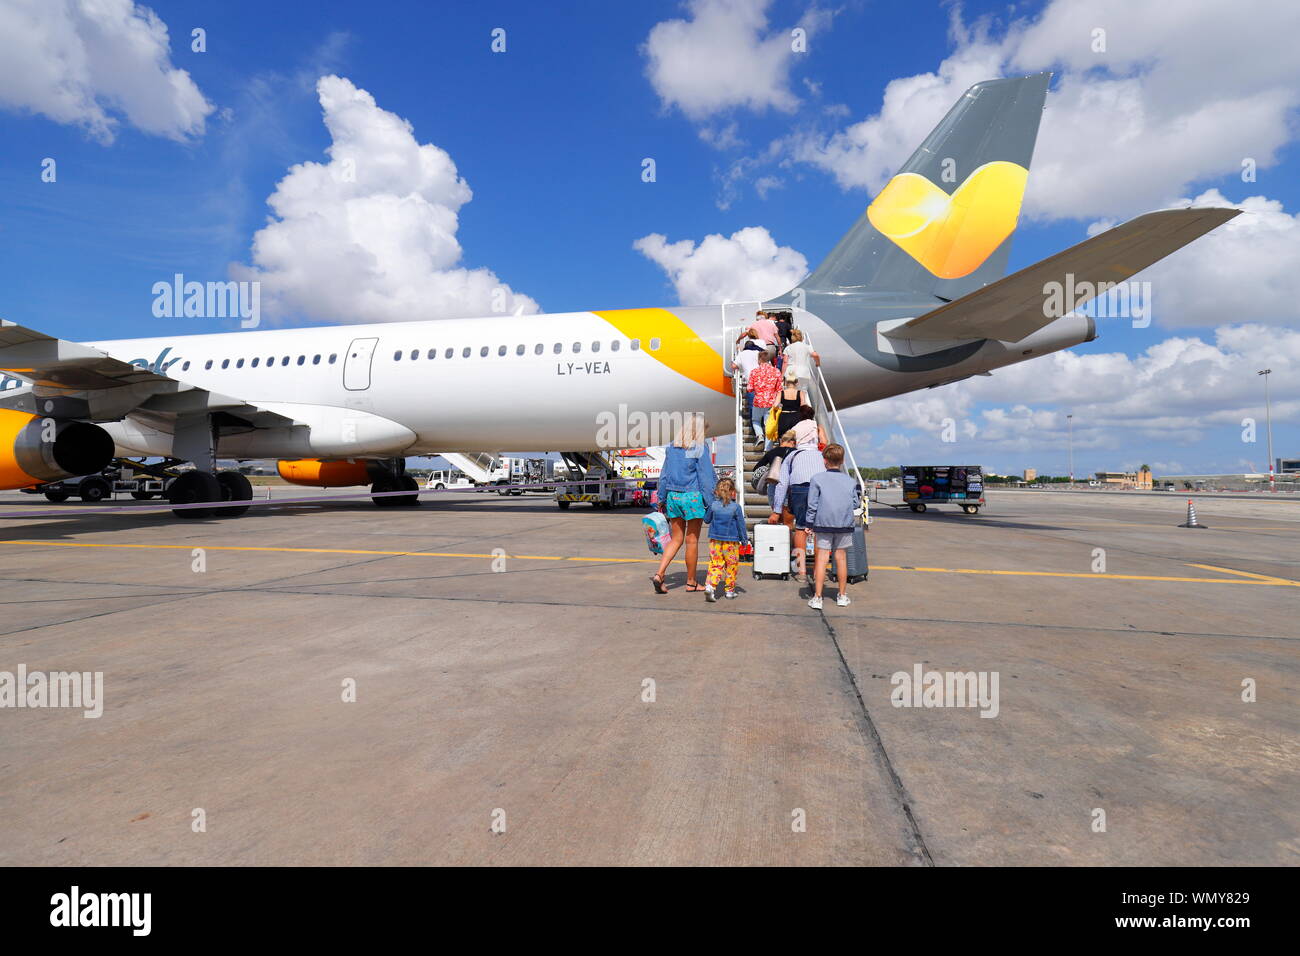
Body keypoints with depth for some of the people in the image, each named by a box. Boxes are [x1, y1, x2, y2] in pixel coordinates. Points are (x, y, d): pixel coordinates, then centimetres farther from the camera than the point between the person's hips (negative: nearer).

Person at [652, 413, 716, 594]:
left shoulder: (672, 447, 7)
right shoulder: (700, 448, -9)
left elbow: (664, 474, 10)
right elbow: (706, 477, -9)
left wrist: (662, 499, 17)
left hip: (673, 496, 5)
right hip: (693, 497, -5)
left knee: (676, 539, 13)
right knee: (692, 541, 7)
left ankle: (659, 574, -1)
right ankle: (691, 582, 18)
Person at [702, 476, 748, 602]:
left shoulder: (713, 505, 0)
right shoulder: (736, 507, -6)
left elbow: (706, 520, 13)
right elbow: (741, 524, 0)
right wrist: (744, 539, 10)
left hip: (715, 541, 2)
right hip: (731, 542, -2)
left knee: (715, 564, 4)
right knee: (731, 566, 11)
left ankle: (710, 586, -16)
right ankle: (729, 590, 17)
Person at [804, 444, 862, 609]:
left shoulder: (817, 479, -4)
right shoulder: (850, 481, 4)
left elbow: (812, 505, -6)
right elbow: (855, 504, 8)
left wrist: (810, 524, 1)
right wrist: (859, 495, 28)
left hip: (823, 524, -2)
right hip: (844, 524, 3)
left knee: (821, 559, -2)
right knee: (841, 558, 12)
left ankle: (817, 597, -4)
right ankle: (842, 596, 22)